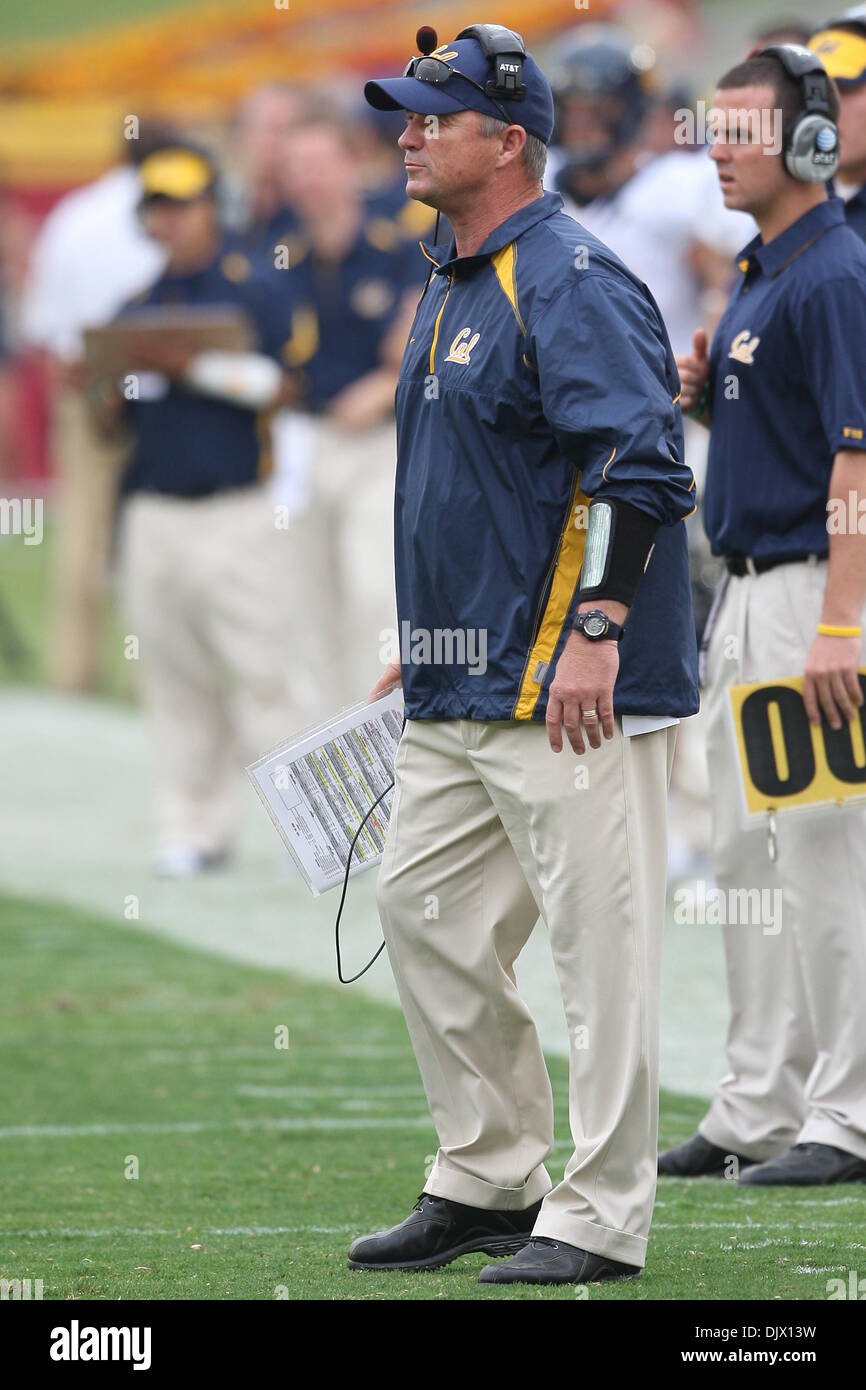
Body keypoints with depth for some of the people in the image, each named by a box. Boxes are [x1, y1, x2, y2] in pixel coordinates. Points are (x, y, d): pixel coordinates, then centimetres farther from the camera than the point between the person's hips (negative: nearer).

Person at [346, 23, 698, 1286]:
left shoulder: (572, 283, -13)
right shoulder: (449, 287, 18)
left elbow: (640, 468, -22)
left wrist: (598, 627, -27)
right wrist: (417, 646, 25)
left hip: (570, 693, -10)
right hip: (460, 694, 10)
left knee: (599, 941, -6)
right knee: (422, 911, 12)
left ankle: (600, 1217, -3)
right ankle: (489, 1181, 21)